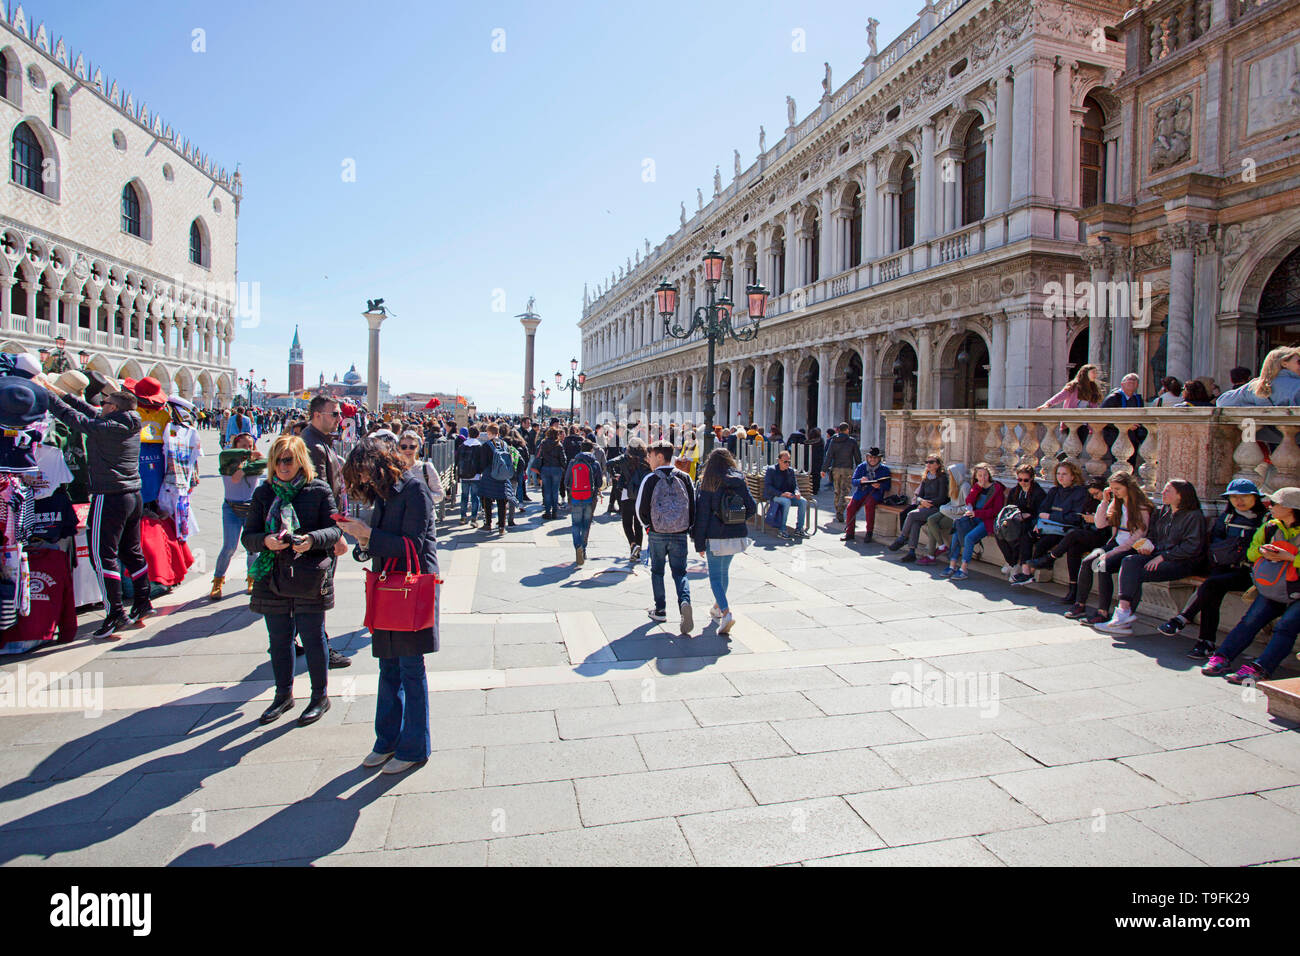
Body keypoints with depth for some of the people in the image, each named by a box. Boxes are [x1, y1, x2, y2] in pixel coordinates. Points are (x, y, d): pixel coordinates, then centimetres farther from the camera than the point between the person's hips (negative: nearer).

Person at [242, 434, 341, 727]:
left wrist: (312, 539, -24)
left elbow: (334, 528, -5)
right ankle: (283, 695, 31)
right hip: (273, 578, 4)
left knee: (312, 638, 3)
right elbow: (248, 536, 6)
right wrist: (266, 541, -17)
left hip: (309, 578, -4)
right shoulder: (264, 493, 8)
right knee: (279, 639, 13)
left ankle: (320, 696, 19)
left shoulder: (319, 490, -1)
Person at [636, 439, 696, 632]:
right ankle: (684, 602, -18)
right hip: (680, 534, 2)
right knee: (679, 572, 8)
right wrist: (688, 527, 13)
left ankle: (660, 610, 18)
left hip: (657, 534, -2)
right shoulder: (684, 478, 2)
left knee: (657, 571, 15)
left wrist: (649, 526, 10)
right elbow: (693, 505, 3)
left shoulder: (651, 479, -8)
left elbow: (641, 509, -7)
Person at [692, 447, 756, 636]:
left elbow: (702, 515, -8)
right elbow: (752, 508, 4)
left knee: (715, 575, 1)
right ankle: (718, 607, 35)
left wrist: (699, 543, -3)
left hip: (716, 536, -4)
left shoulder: (707, 484, -8)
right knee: (724, 571, 22)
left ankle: (726, 612, -18)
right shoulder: (739, 481, 3)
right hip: (737, 535, 5)